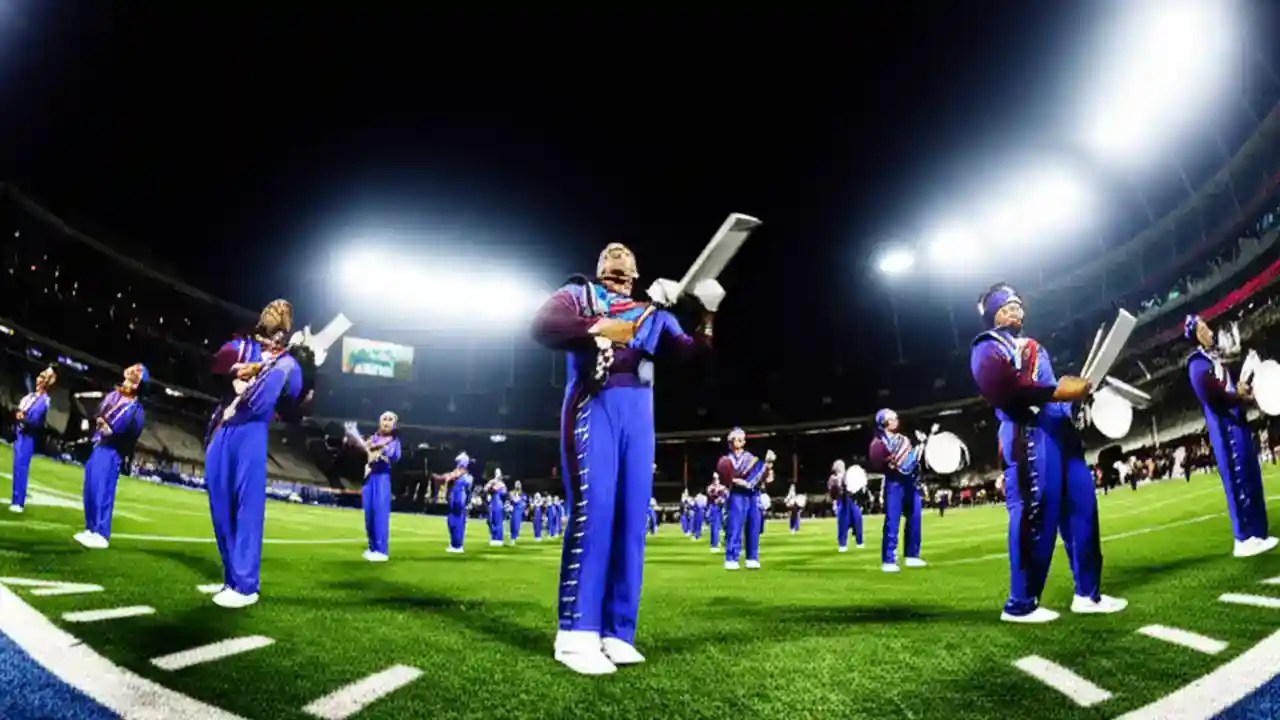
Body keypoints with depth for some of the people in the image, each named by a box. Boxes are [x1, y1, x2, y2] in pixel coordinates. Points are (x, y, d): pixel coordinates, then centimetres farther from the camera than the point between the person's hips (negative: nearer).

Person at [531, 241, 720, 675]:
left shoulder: (652, 310, 22)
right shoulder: (577, 293, 14)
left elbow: (690, 354, 12)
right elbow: (542, 326, -6)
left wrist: (707, 320, -4)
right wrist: (596, 328, -15)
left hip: (639, 412, 5)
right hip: (594, 406, -4)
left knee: (632, 519, 0)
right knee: (592, 511, -14)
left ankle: (616, 632, 6)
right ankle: (576, 634, -8)